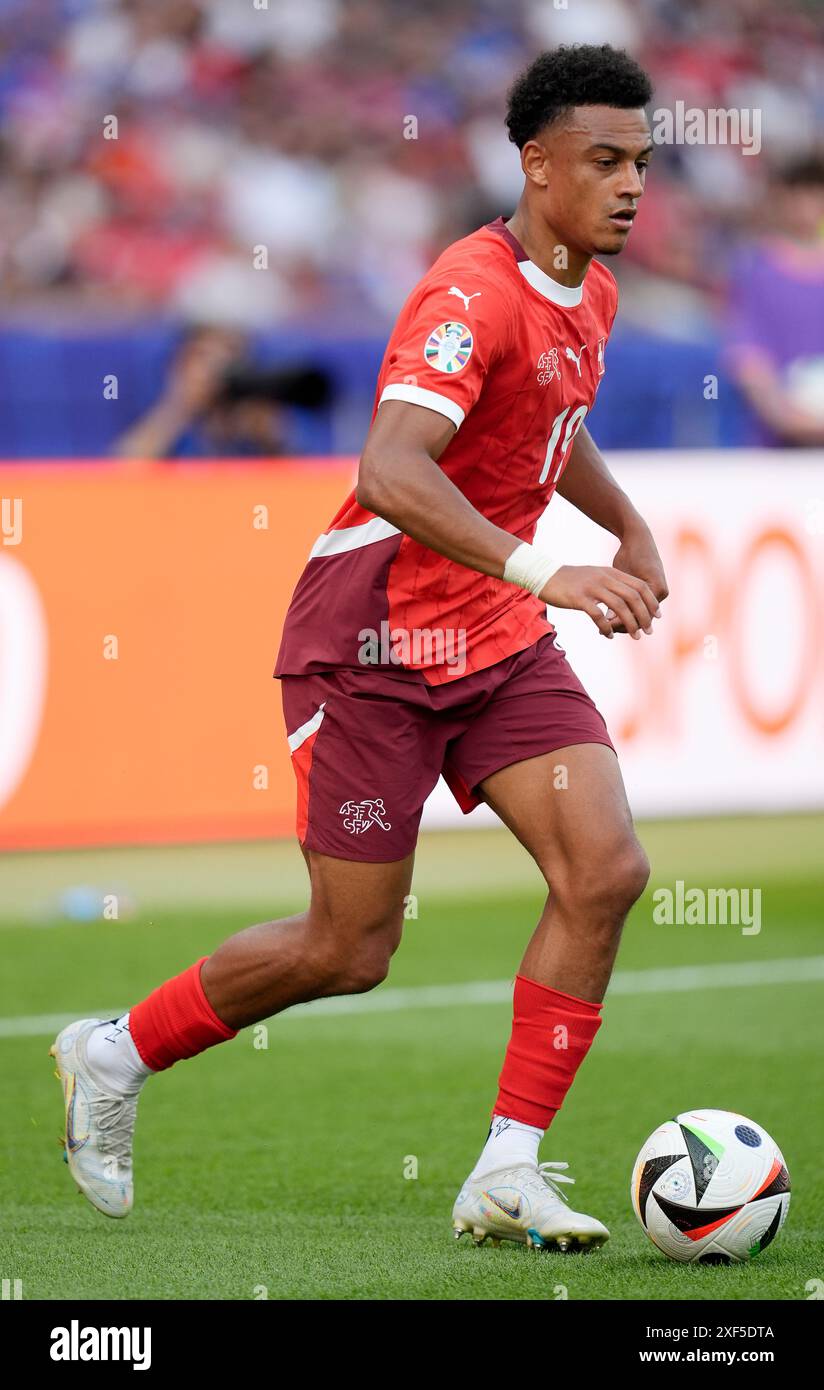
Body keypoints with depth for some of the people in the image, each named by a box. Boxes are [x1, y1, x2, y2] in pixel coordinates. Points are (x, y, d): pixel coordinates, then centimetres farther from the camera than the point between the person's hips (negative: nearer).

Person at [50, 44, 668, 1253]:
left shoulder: (587, 294, 8)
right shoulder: (474, 295, -22)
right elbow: (389, 474, -36)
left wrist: (628, 528, 19)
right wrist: (542, 576, -43)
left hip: (496, 636, 8)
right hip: (374, 639, -8)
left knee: (605, 870, -11)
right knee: (348, 951, -2)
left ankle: (509, 1174, -6)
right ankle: (115, 1056, 22)